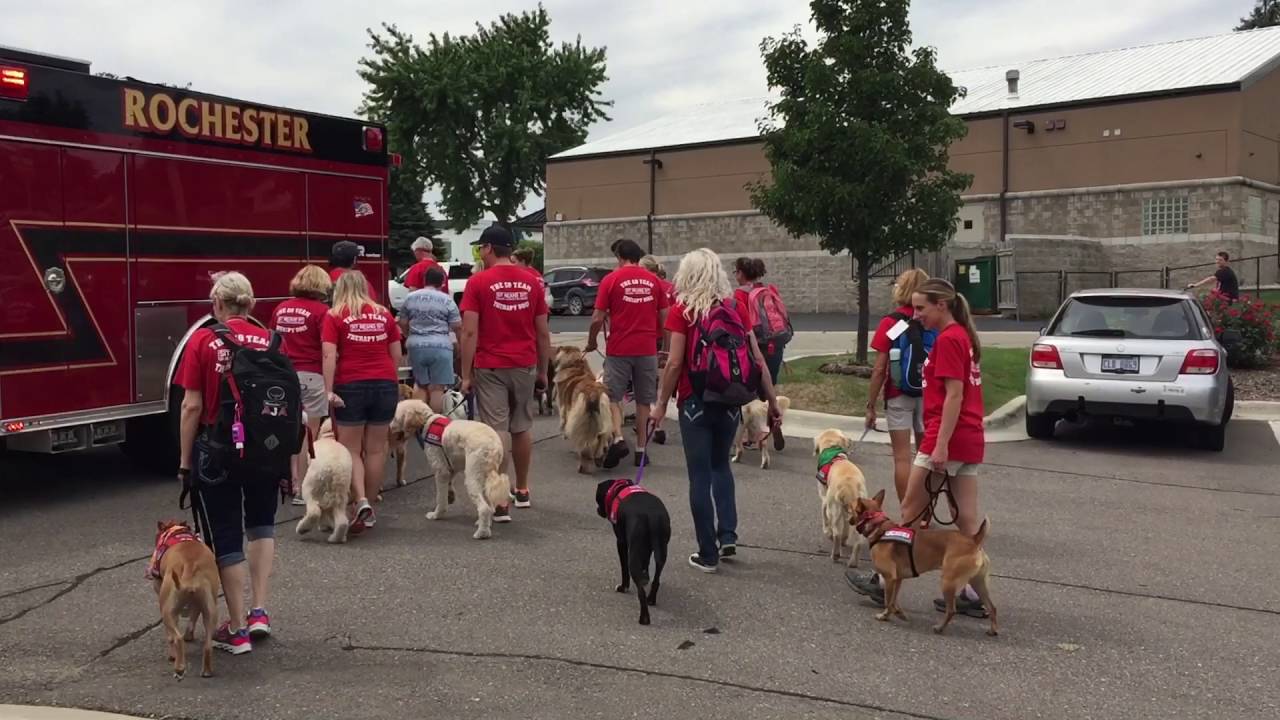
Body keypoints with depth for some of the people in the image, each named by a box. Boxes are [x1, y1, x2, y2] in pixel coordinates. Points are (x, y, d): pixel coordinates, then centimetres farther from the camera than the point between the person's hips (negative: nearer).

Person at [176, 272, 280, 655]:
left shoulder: (202, 341, -8)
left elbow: (192, 407, -9)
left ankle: (237, 630, 15)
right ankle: (259, 611, 17)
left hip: (218, 449, -3)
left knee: (225, 536, 9)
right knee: (261, 523, 24)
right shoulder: (272, 341, -1)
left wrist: (185, 461, 1)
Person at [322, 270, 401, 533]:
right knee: (376, 449, 8)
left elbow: (329, 356, -10)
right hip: (385, 384, 3)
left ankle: (361, 502, -12)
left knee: (351, 450, 4)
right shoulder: (383, 314, 9)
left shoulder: (334, 316, -1)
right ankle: (369, 506, 16)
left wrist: (329, 390, -12)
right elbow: (396, 354, 10)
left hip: (351, 385, -3)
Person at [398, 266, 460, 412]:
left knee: (420, 385, 17)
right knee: (437, 388, -1)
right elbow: (457, 326, -1)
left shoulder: (410, 298, 9)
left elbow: (403, 324, 14)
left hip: (416, 346, 4)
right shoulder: (447, 300, -1)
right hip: (440, 347, -4)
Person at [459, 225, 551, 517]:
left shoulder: (479, 282, -7)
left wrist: (466, 375, -6)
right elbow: (543, 333, 6)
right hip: (525, 366, 4)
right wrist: (543, 371, 14)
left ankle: (501, 503, -3)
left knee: (497, 432, -3)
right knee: (522, 428, 17)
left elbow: (469, 332, -11)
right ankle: (522, 490, 30)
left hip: (490, 368, -4)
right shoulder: (531, 282, 4)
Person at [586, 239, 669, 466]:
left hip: (619, 349, -3)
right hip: (647, 349, 3)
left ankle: (617, 438, -13)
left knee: (613, 397, 7)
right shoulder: (653, 280, 5)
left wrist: (591, 343, 10)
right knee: (644, 400, 11)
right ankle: (641, 449, 15)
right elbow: (664, 317, 8)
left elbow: (598, 318, -5)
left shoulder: (611, 279, -4)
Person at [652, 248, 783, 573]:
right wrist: (772, 401, 10)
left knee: (701, 475, 6)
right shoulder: (735, 307, 4)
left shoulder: (681, 311, -7)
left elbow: (675, 363, -11)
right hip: (729, 401, 4)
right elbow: (758, 359, 3)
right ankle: (728, 535, 16)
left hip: (695, 402, -4)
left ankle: (708, 554, 11)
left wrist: (661, 405, -1)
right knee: (720, 465, 24)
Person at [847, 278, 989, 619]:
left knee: (911, 513, 2)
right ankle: (974, 594, 11)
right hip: (970, 441, 9)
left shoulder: (948, 340, -14)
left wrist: (940, 445, -21)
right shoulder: (965, 337, 15)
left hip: (946, 440, -9)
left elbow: (953, 395, -19)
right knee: (967, 519, 8)